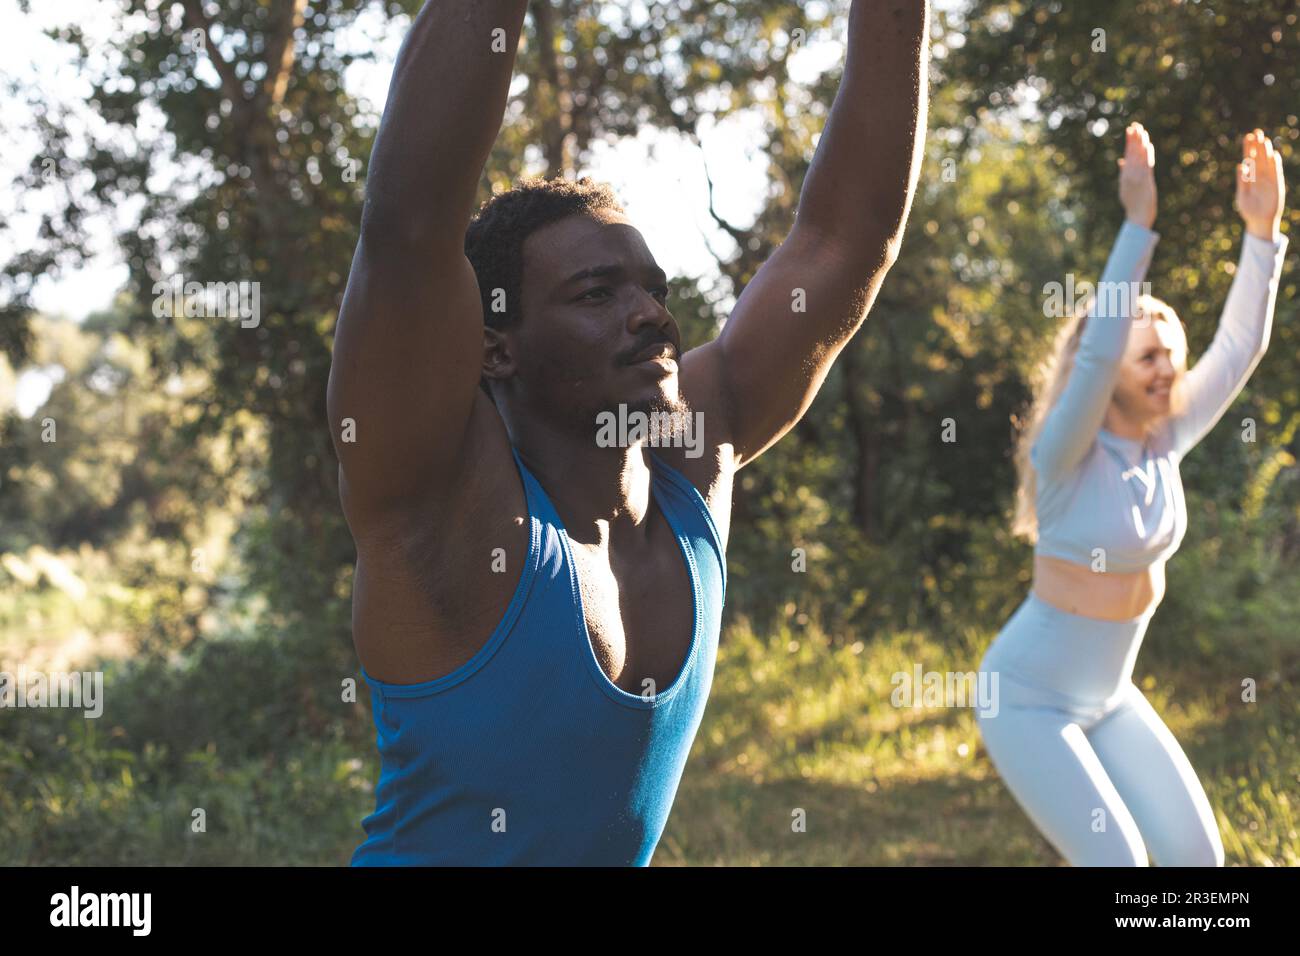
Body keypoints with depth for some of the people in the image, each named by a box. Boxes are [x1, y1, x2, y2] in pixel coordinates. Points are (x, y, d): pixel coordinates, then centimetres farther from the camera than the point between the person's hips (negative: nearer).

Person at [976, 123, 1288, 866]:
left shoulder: (1163, 443, -3)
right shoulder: (1066, 455, -21)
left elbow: (1240, 348, -9)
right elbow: (1096, 351, -38)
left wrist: (1263, 229, -19)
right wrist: (1139, 224, -43)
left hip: (1107, 697, 7)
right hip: (1029, 699, -7)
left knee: (1197, 856, 0)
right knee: (1118, 865, -15)